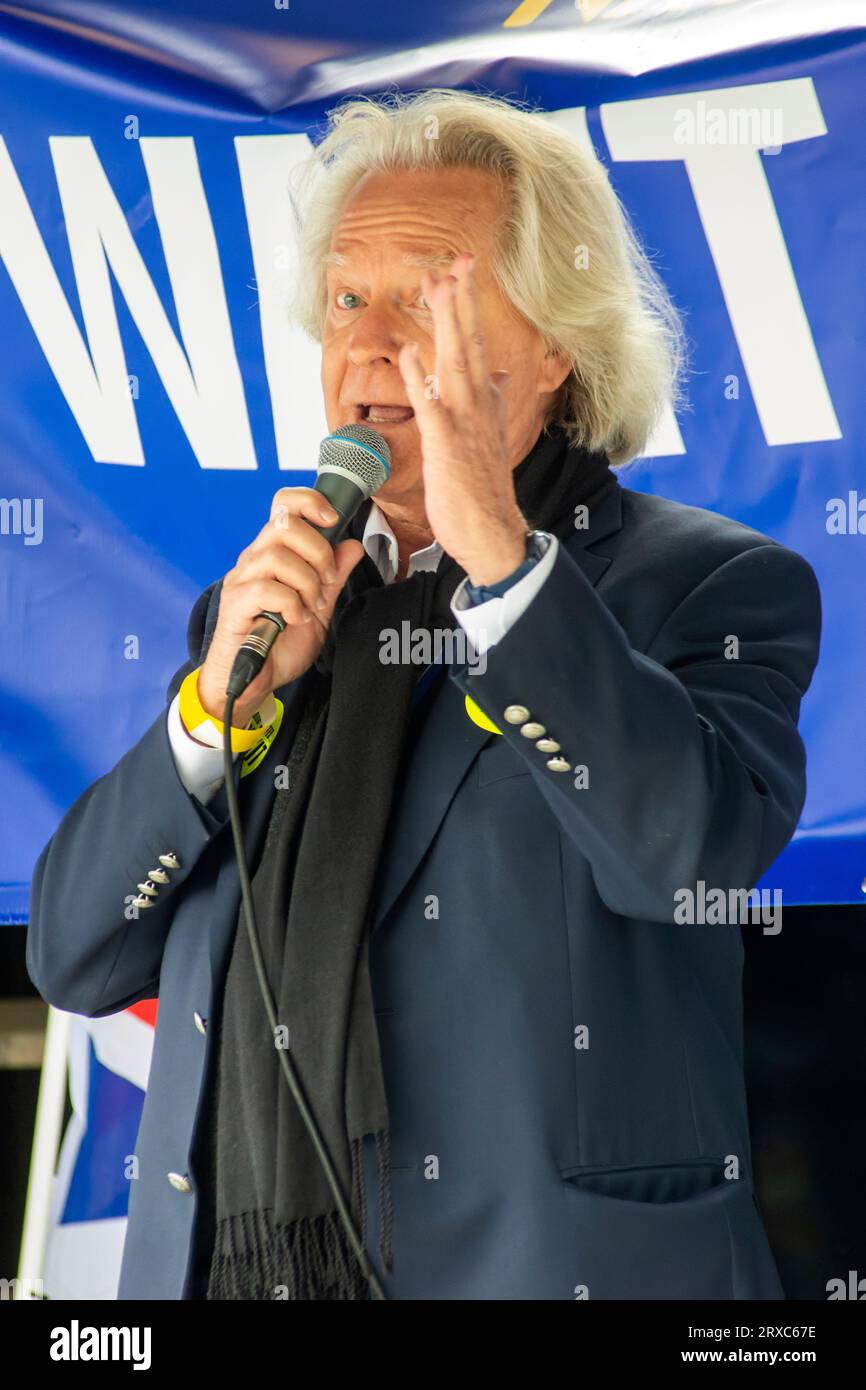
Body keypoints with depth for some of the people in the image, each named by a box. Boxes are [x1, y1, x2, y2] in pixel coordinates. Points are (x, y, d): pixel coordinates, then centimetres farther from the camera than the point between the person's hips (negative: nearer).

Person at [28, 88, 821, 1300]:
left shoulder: (709, 583, -2)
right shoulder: (264, 603, 12)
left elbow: (693, 856, -21)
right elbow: (76, 961, 5)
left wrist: (498, 553, -21)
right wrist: (223, 696, -9)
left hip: (542, 1260, -4)